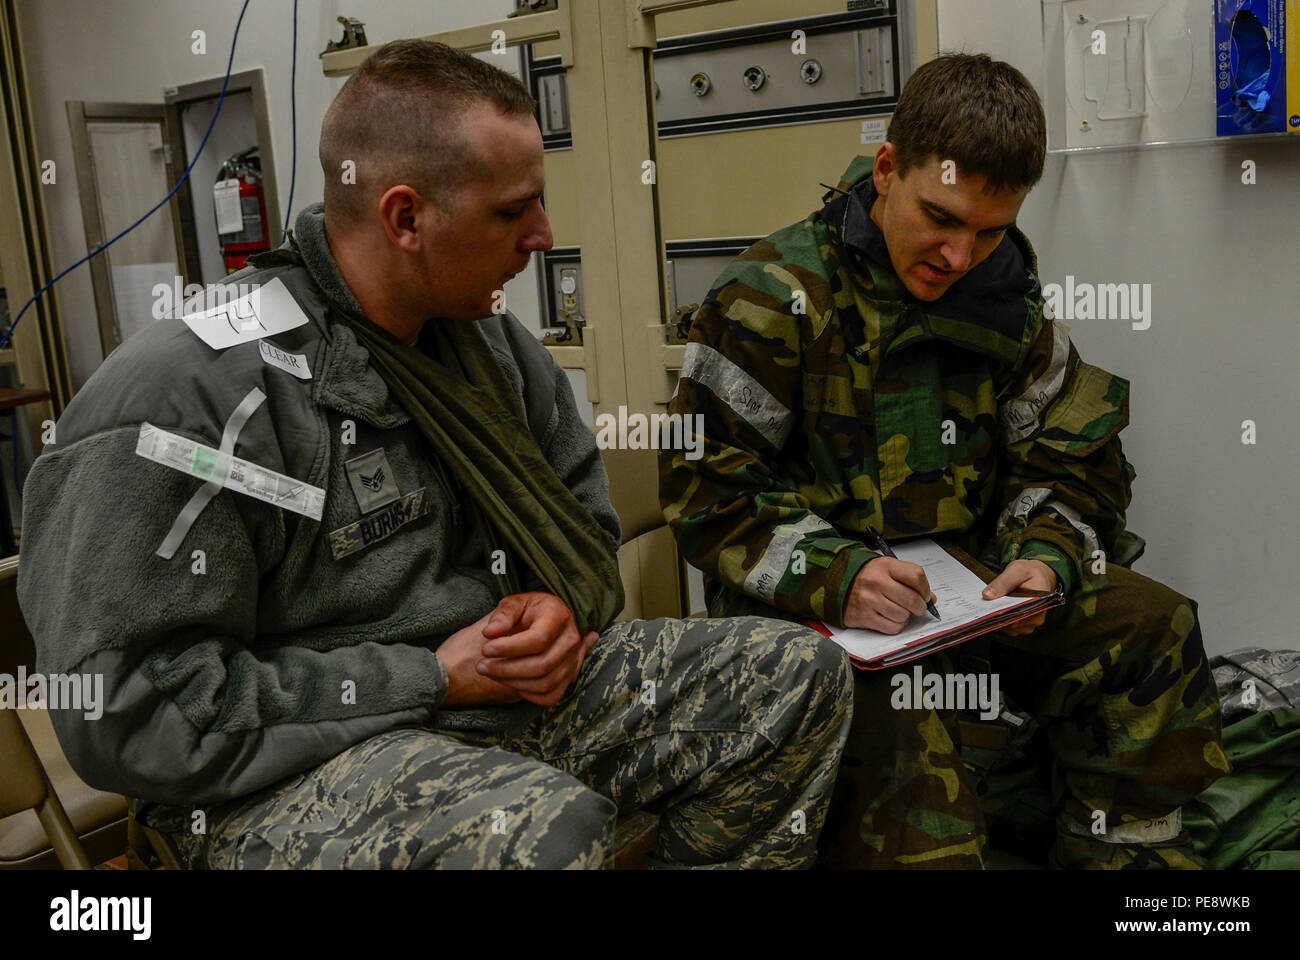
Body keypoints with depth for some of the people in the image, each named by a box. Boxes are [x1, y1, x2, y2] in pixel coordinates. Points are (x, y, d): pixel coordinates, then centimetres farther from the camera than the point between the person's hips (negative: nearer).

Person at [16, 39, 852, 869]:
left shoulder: (492, 342, 6)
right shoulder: (186, 397, -18)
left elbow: (587, 526, 18)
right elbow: (132, 713, -19)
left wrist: (562, 609, -7)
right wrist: (431, 678, -19)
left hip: (512, 683, 8)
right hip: (290, 766, -7)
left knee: (801, 676, -1)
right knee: (543, 827, -39)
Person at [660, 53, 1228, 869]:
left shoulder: (1005, 296, 9)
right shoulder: (775, 295, -9)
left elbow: (1070, 459, 12)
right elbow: (707, 488, -11)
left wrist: (1046, 556, -10)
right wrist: (835, 576, -25)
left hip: (967, 585, 6)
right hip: (810, 607, -5)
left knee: (1152, 624, -10)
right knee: (901, 746, -33)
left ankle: (1122, 845, 8)